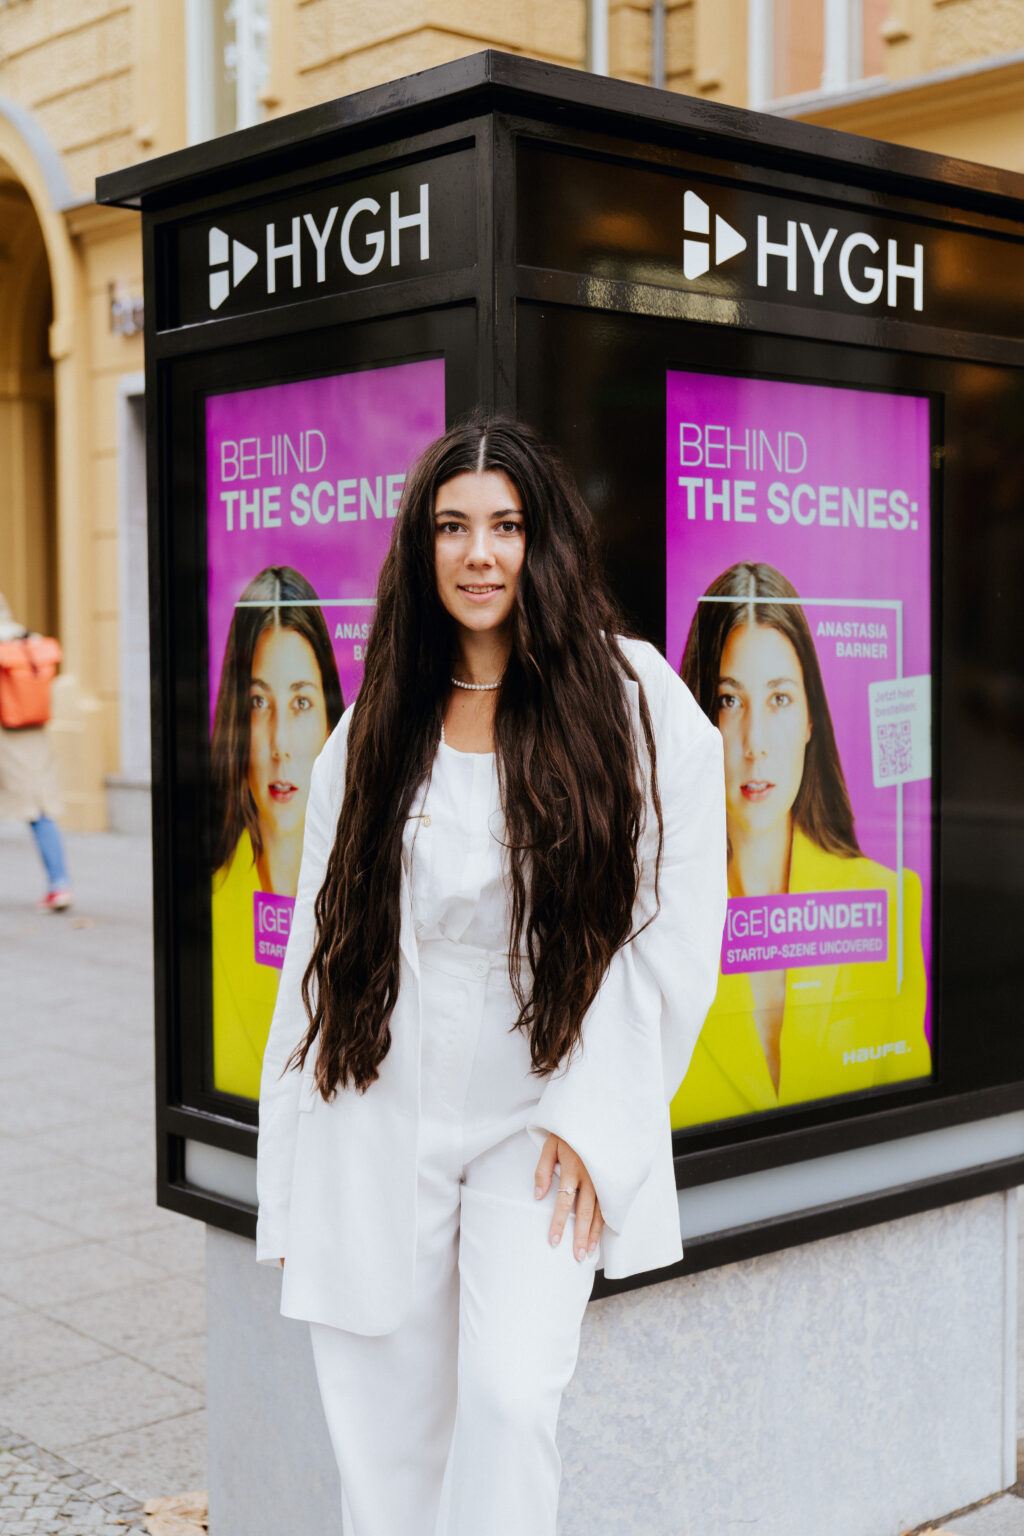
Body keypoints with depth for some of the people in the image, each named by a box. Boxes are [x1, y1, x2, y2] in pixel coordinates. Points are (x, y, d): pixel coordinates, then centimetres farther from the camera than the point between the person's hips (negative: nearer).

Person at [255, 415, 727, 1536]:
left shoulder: (634, 700, -2)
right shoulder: (374, 728, 8)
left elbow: (676, 927, -3)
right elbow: (322, 953, 8)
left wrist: (593, 1116, -9)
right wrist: (292, 1189, 6)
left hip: (542, 1120, -2)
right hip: (382, 1128, 3)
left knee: (508, 1396, -16)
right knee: (386, 1439, 6)